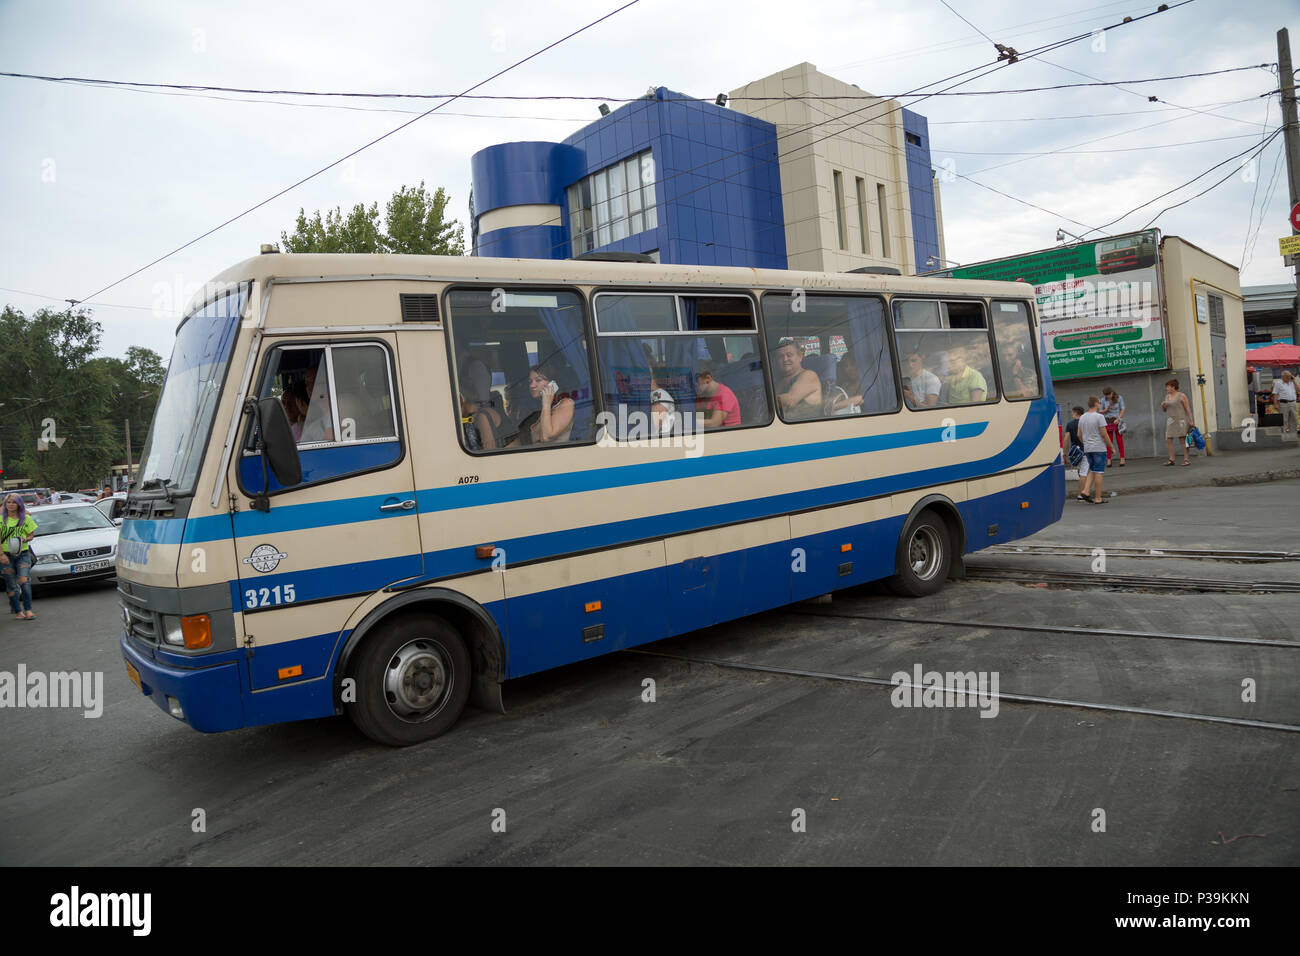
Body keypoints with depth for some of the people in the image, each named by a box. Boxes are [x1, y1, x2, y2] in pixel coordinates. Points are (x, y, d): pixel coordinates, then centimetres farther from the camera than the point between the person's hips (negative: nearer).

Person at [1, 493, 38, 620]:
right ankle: (17, 611, 9)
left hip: (23, 553, 0)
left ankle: (28, 610, -10)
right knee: (11, 584, 3)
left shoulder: (26, 518, 7)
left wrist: (24, 539, -12)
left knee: (24, 581, -13)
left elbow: (31, 534, 10)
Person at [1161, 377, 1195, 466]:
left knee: (1182, 439, -5)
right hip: (1170, 421, 6)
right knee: (1168, 440, -3)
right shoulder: (1167, 396, 13)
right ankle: (1171, 459, 2)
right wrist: (1163, 406, -3)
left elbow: (1188, 408, -6)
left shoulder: (1182, 396, -4)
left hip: (1180, 420, -6)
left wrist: (1191, 420, -12)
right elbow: (1165, 410, 20)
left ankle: (1186, 459, 1)